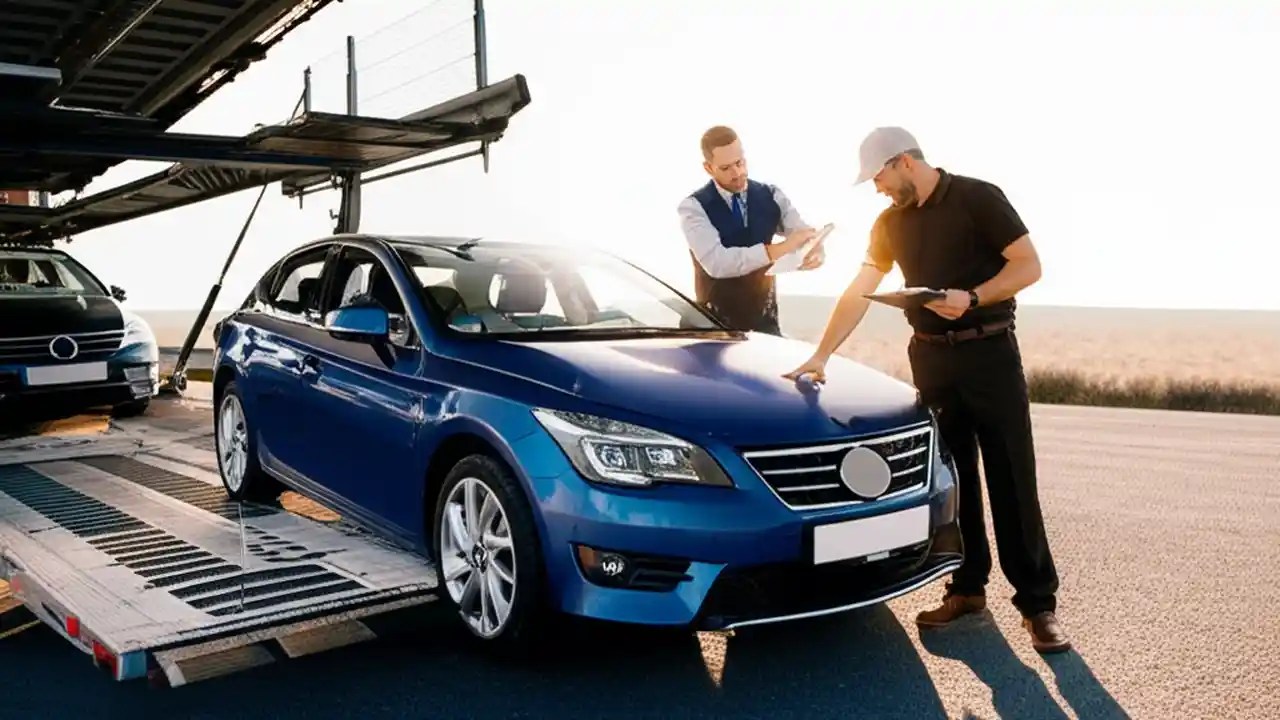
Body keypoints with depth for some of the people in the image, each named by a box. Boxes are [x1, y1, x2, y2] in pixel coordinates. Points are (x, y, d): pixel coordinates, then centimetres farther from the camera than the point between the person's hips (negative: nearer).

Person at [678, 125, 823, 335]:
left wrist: (816, 250, -30)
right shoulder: (693, 207, -12)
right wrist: (780, 249, -35)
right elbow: (716, 262, -27)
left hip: (765, 320, 3)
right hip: (717, 325, -3)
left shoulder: (771, 196, 1)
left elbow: (806, 236, -4)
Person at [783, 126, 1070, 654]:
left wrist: (971, 298, -22)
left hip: (990, 353, -5)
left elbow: (1029, 266, -9)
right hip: (930, 358, 5)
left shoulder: (978, 198, -6)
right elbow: (858, 294, 10)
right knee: (949, 480, 8)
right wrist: (821, 355, 5)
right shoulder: (890, 223, 10)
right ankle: (967, 587, 18)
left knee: (1012, 481, -3)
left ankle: (1037, 601, 4)